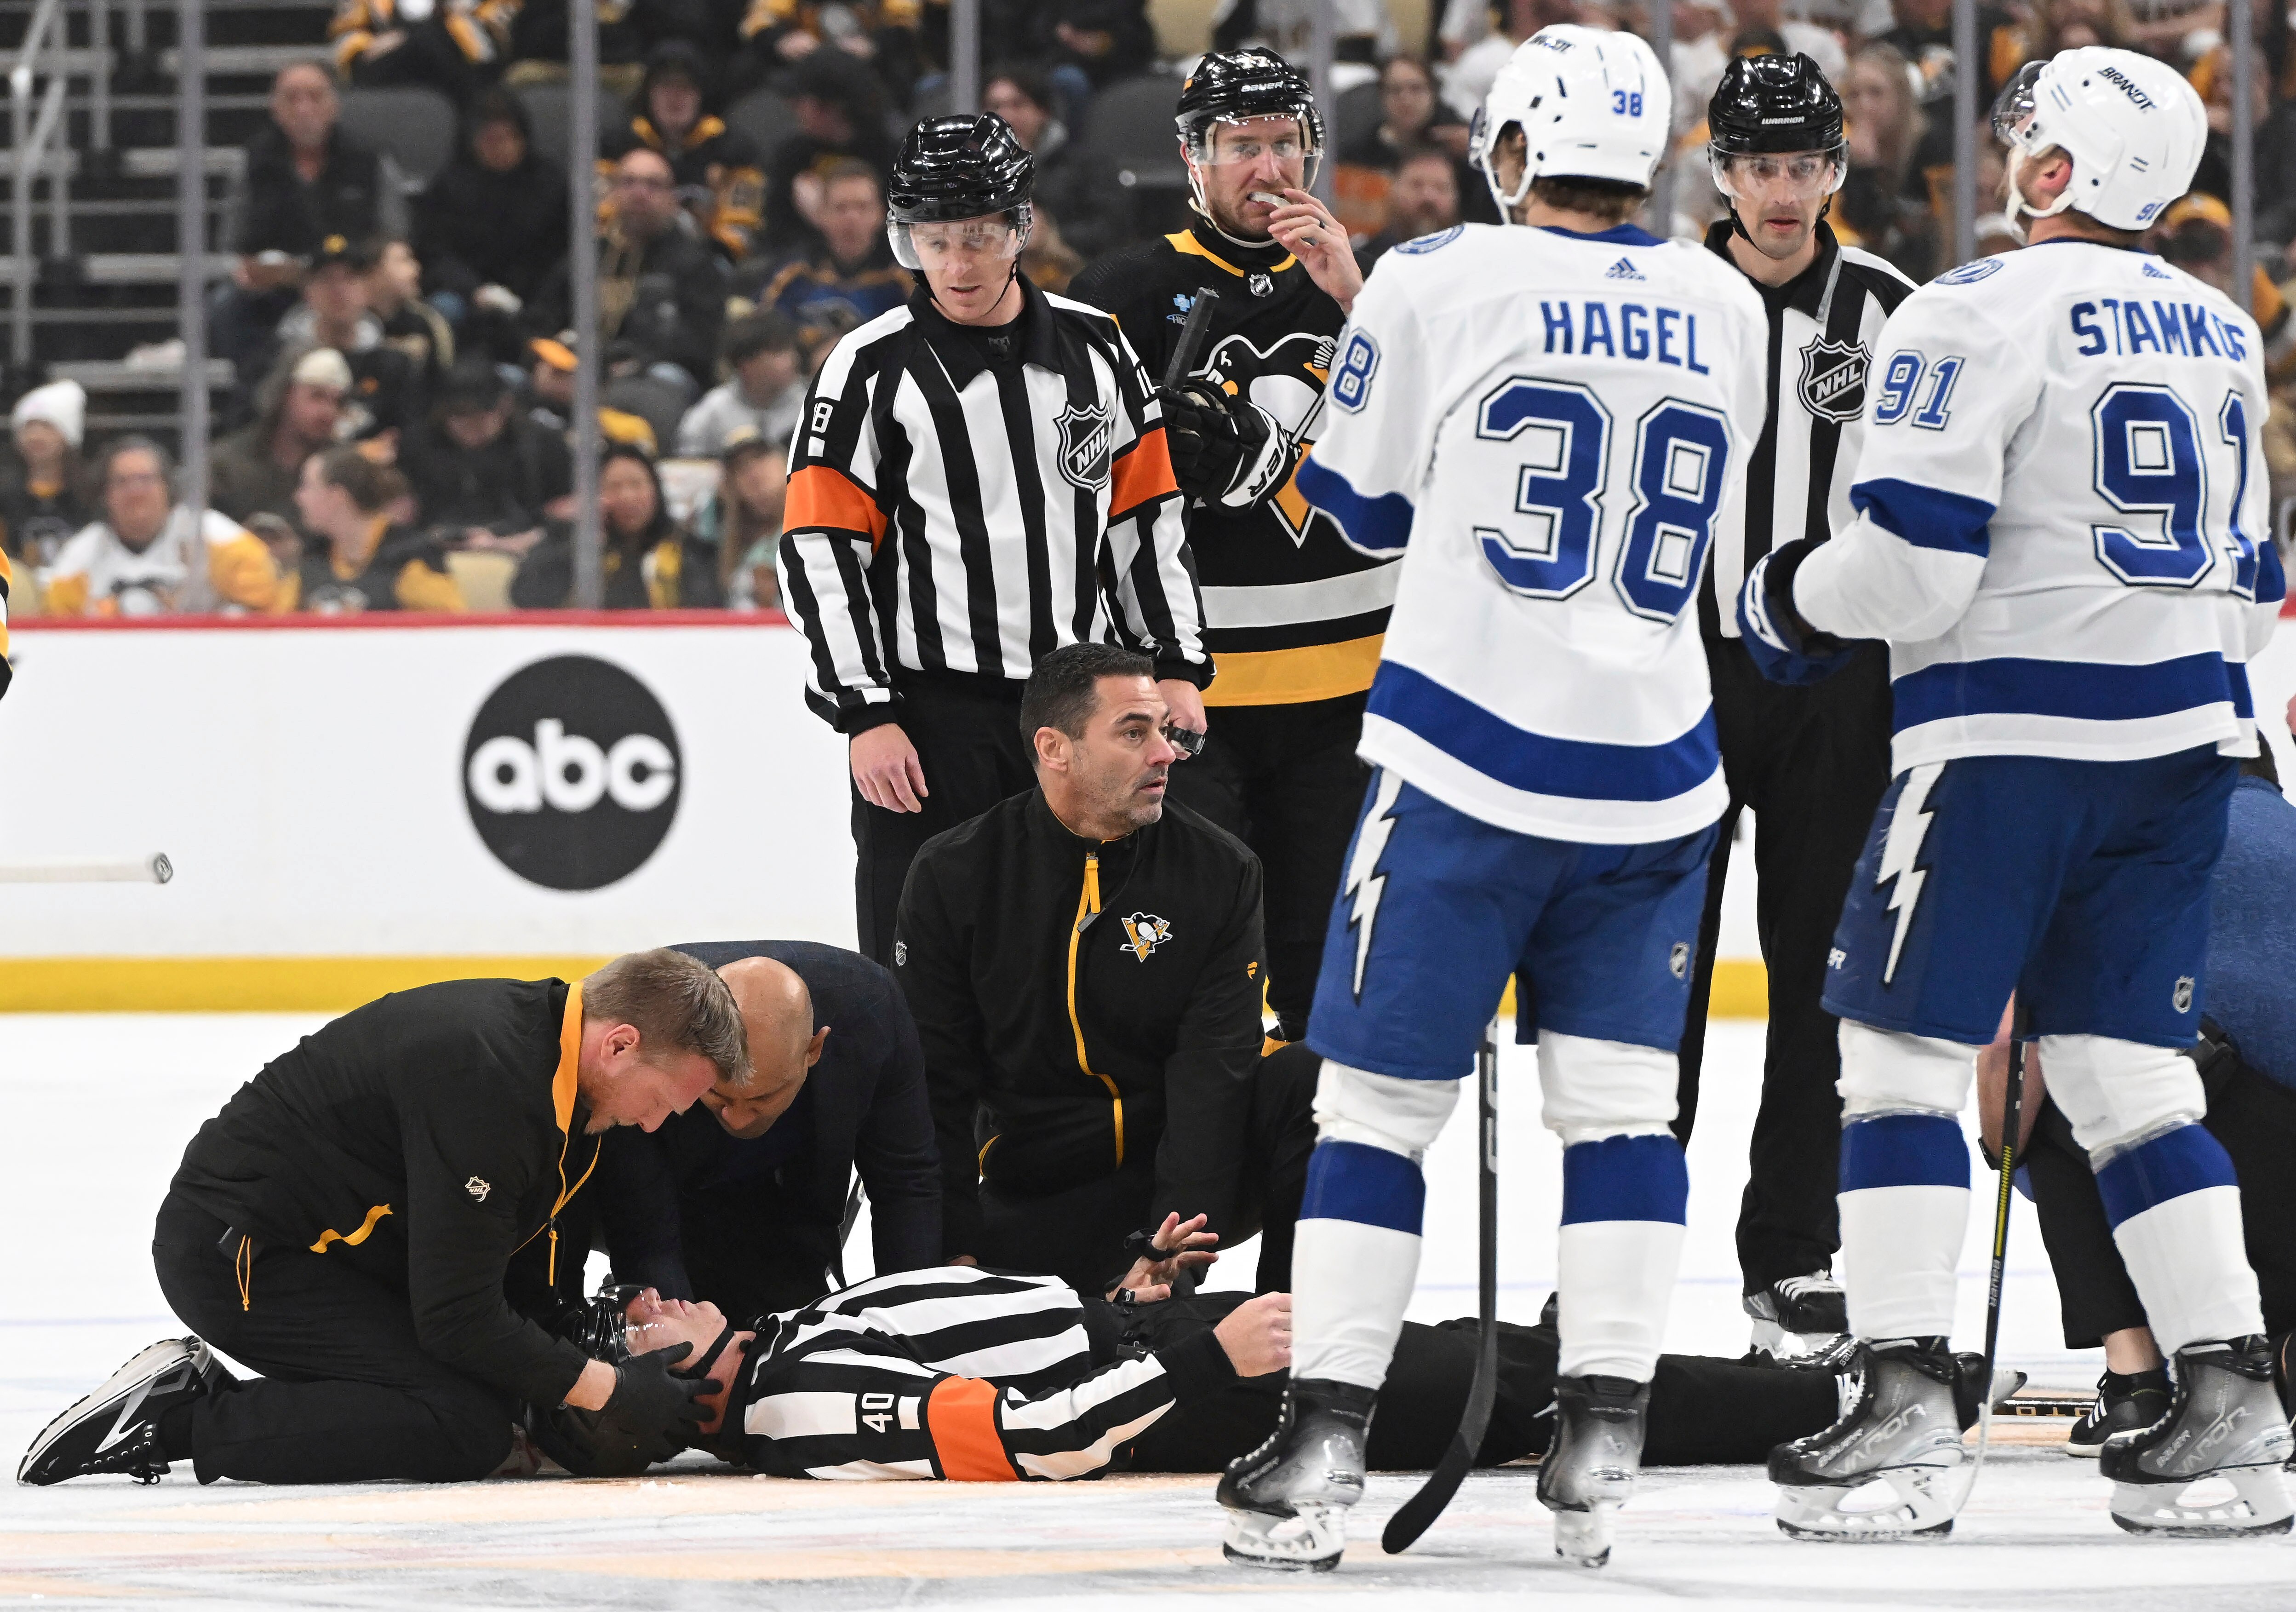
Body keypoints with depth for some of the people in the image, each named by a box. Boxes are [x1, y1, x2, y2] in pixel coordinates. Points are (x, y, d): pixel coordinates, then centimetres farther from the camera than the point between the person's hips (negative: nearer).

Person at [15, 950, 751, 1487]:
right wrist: (605, 1390, -16)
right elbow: (458, 1317, -24)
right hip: (239, 1249, -11)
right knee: (465, 1429, -20)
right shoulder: (484, 1082, -28)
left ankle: (192, 1393, 8)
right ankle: (190, 1419, -13)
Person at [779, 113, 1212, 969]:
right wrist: (865, 714, -12)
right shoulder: (871, 369, -5)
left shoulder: (1096, 347, 7)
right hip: (927, 716, -4)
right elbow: (819, 548, -7)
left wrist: (1174, 666, 7)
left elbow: (1147, 514, 13)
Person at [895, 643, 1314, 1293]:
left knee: (1302, 1084, -28)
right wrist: (955, 1253, -13)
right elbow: (932, 1080, -3)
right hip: (1036, 1208, -1)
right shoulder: (953, 874, -4)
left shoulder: (1221, 872, -5)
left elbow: (1212, 1074, -12)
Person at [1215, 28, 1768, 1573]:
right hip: (1655, 776, 3)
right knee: (1622, 1102, 9)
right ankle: (1603, 1442, 1)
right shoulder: (1725, 311, 7)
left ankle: (1323, 1446, -2)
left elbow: (1363, 500, 6)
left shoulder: (1441, 284, -6)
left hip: (1467, 768, -3)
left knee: (1380, 1098, 3)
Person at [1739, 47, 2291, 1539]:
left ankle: (1906, 1413, -6)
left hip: (2007, 737, -7)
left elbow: (1915, 563, -15)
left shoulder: (1976, 316, -11)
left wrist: (1797, 598, 4)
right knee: (2130, 1077, 11)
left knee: (1902, 1056, 0)